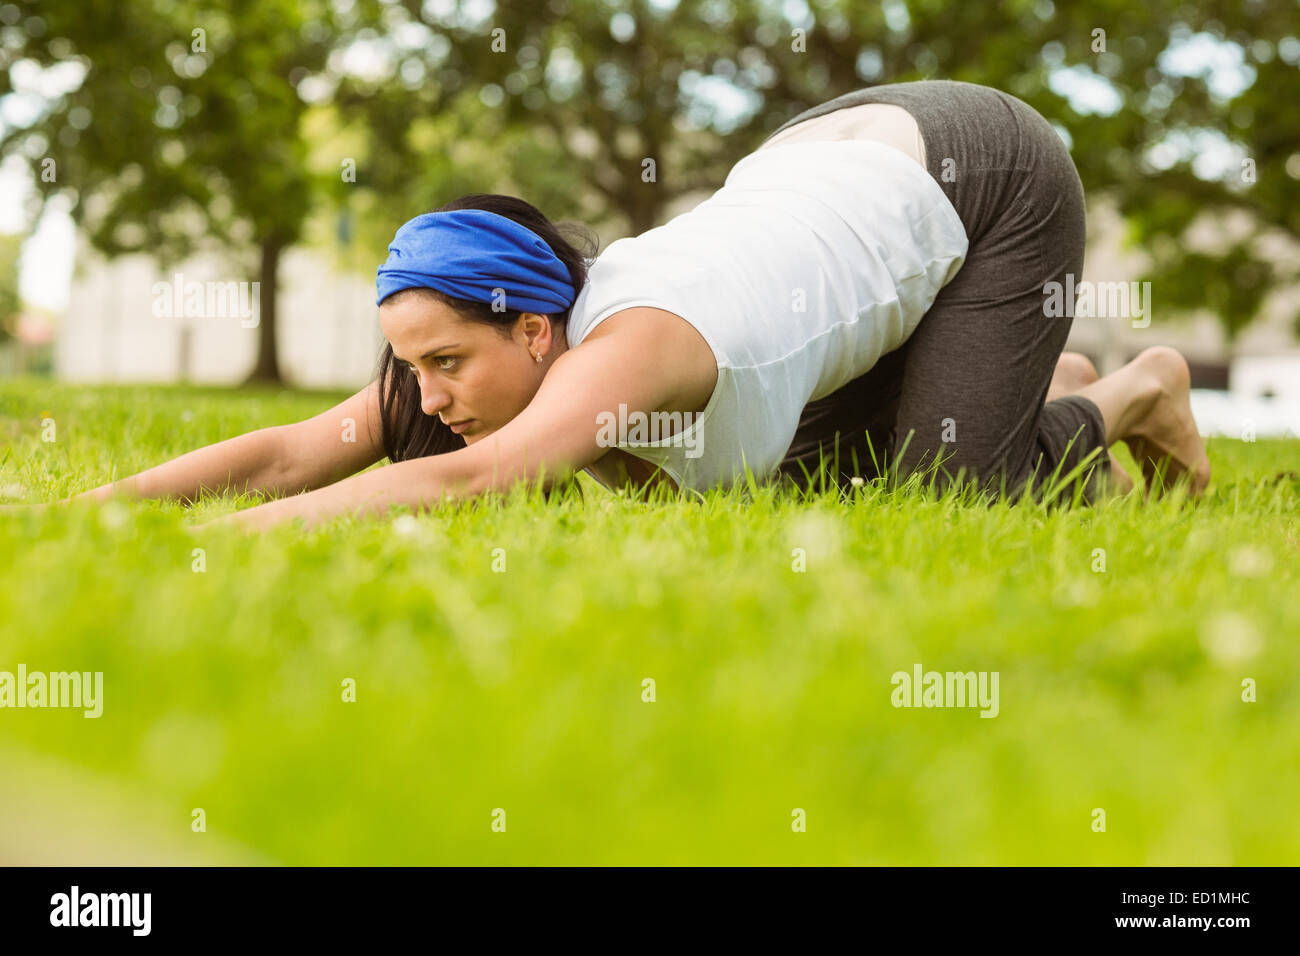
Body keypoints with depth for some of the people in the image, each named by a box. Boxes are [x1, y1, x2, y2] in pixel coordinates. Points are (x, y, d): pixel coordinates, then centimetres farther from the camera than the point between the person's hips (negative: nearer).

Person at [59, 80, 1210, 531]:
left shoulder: (626, 349, -40)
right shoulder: (494, 338, -18)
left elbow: (466, 480, -56)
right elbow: (294, 450, -23)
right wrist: (91, 506, -33)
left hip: (989, 177, -7)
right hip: (840, 155, 7)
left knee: (947, 487, -13)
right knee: (804, 472, 8)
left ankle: (1133, 393, 16)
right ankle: (1050, 392, 27)